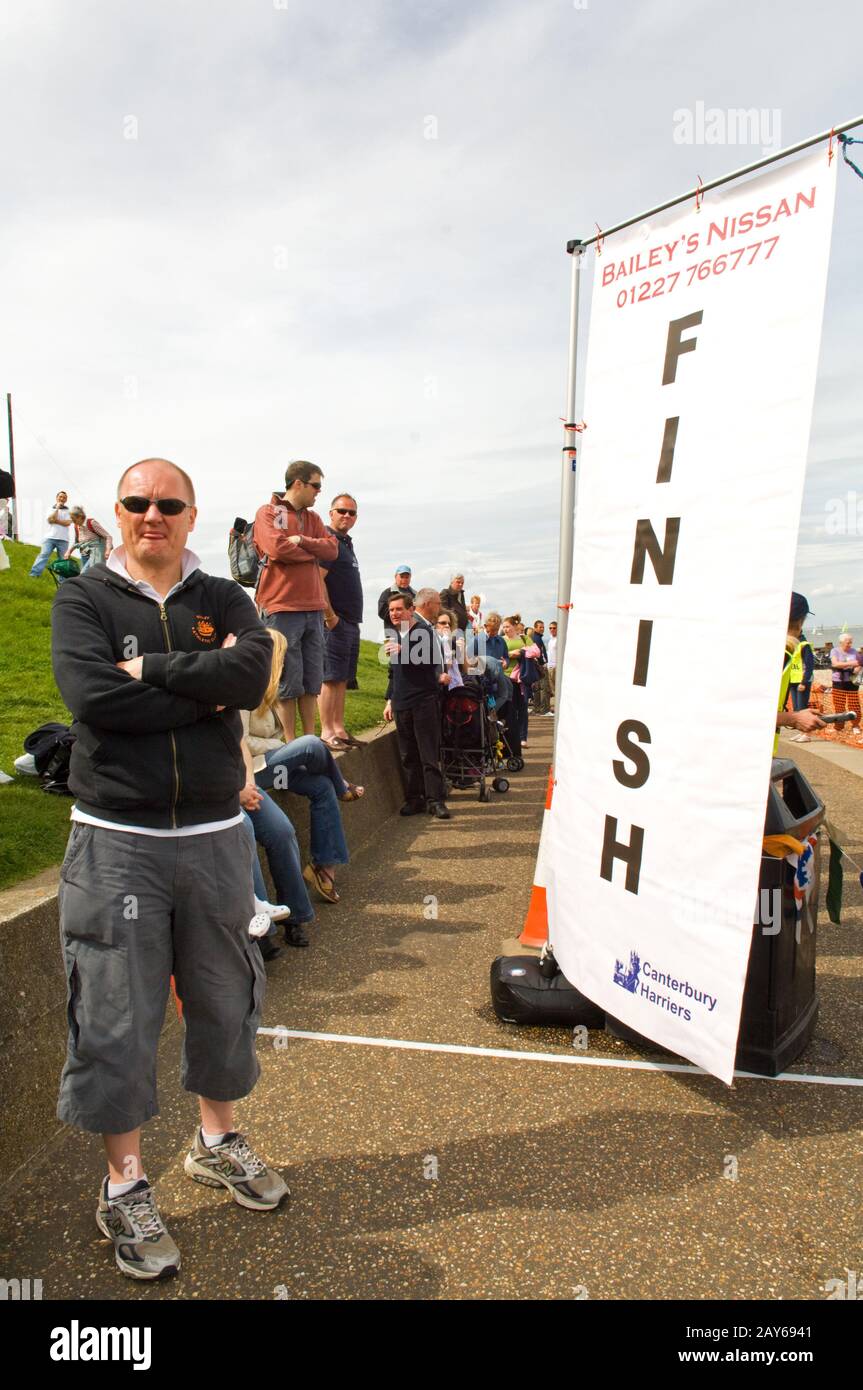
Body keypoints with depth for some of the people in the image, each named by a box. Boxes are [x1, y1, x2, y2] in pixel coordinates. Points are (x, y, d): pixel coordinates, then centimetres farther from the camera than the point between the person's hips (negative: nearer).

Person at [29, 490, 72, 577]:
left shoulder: (68, 510, 11)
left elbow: (68, 523, -5)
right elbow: (50, 520, -4)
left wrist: (55, 520, -6)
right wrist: (57, 508, -2)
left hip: (63, 539, 0)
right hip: (50, 537, 0)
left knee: (63, 559, 0)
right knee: (43, 554, -14)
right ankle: (34, 574, -21)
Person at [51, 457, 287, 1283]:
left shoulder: (222, 600, 7)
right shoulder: (84, 599, 1)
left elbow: (253, 674, -13)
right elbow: (92, 697, -17)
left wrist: (149, 669, -14)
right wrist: (202, 689, -12)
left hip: (213, 835, 3)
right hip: (116, 838, -2)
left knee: (223, 998, 16)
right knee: (116, 1016, 6)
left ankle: (216, 1142, 41)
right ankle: (125, 1187, 28)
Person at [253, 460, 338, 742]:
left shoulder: (313, 518, 19)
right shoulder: (268, 512, -1)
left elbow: (332, 549, 4)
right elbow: (277, 549, -16)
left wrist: (302, 541, -11)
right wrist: (314, 553, -2)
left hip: (313, 608, 7)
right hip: (283, 608, -6)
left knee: (312, 681, 9)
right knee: (289, 680, -3)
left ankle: (310, 738, 18)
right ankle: (289, 743, 4)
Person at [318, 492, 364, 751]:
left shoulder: (345, 543, 23)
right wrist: (329, 615, -20)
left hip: (351, 622, 10)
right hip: (334, 622, -10)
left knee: (342, 680, 10)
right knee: (330, 677, -9)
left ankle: (339, 730, 15)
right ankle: (327, 732, -7)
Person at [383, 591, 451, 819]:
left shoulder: (423, 631, -2)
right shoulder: (394, 637, 18)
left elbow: (429, 659, -17)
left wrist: (403, 651, -31)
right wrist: (390, 700, 23)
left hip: (424, 700, -6)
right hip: (401, 704, 6)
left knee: (429, 754, -5)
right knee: (408, 756, 7)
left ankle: (435, 800, -1)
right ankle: (414, 799, 14)